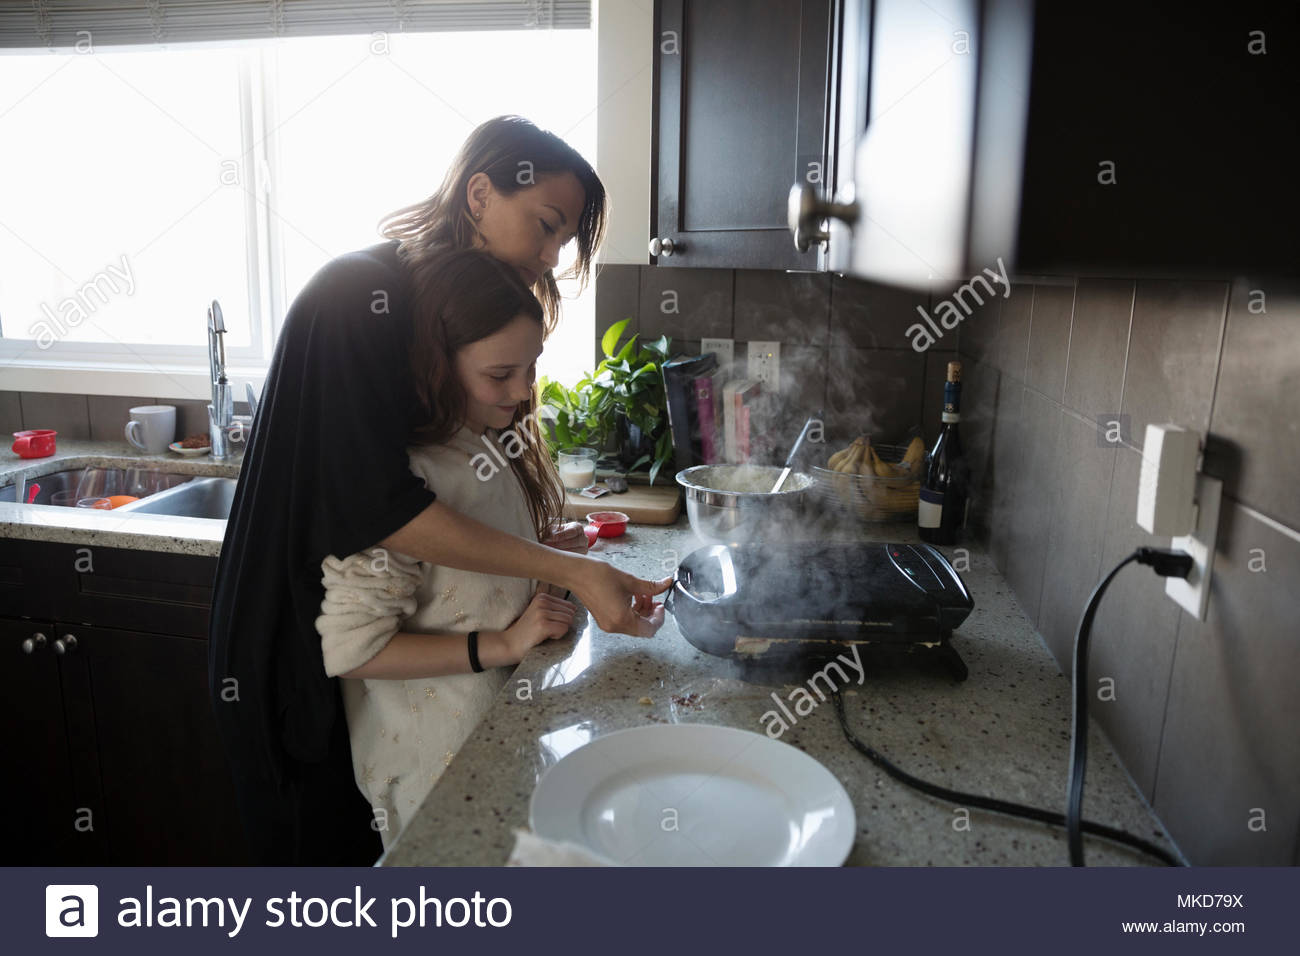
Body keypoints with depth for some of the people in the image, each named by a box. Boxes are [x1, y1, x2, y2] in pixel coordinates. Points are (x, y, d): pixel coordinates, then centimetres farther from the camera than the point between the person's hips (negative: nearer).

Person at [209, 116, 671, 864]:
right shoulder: (360, 295, -20)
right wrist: (568, 570, -28)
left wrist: (541, 549, -5)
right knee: (320, 844, 10)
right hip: (297, 644, -7)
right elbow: (380, 506, -28)